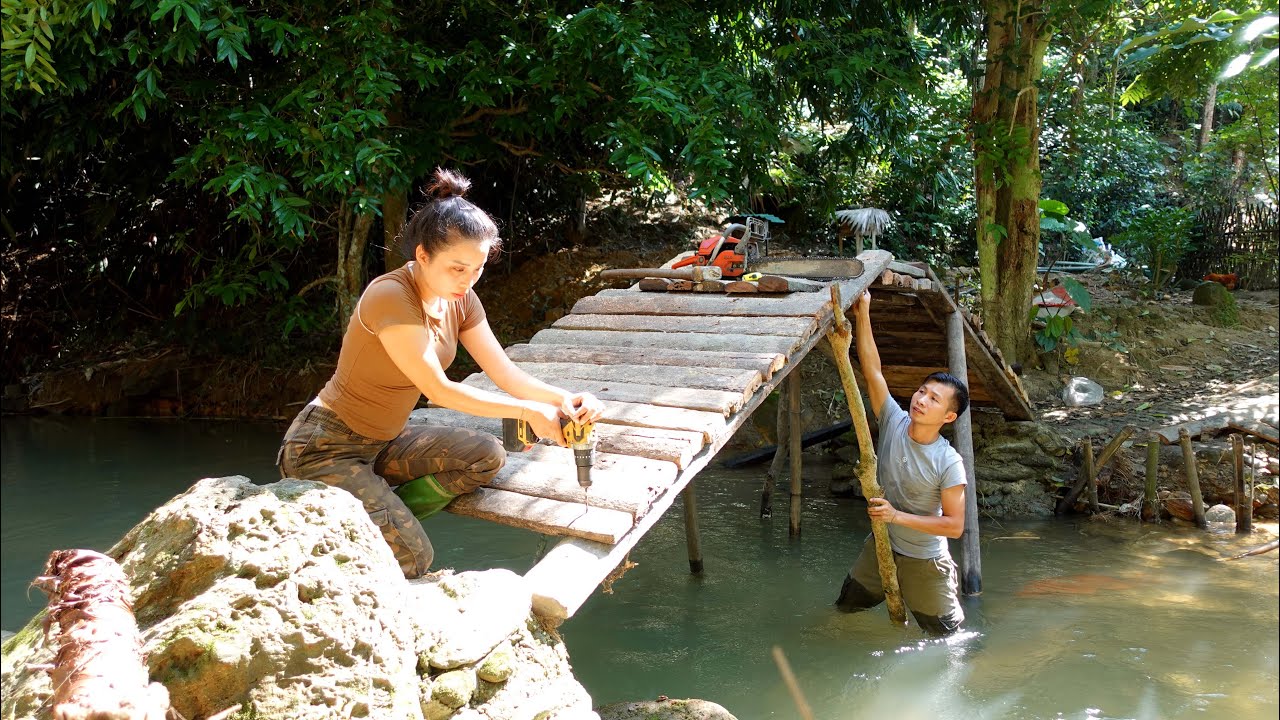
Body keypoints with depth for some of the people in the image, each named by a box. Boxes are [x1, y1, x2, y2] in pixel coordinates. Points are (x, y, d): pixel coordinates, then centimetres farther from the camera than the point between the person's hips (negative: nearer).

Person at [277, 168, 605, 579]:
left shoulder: (460, 301, 0)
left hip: (382, 443, 8)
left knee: (487, 457, -10)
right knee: (413, 558, -19)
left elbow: (506, 374, -2)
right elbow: (438, 390, -24)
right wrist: (529, 411, -22)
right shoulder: (391, 297, -25)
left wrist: (563, 399, -20)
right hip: (325, 450, -8)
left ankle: (383, 522, -4)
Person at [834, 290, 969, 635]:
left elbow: (955, 525, -22)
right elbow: (872, 371, -20)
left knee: (943, 630, 11)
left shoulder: (949, 463, -25)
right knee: (847, 607, 22)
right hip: (880, 546, 4)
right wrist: (862, 316, -27)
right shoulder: (893, 423, -15)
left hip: (923, 561, -4)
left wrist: (897, 516, -27)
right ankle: (896, 594, 47)